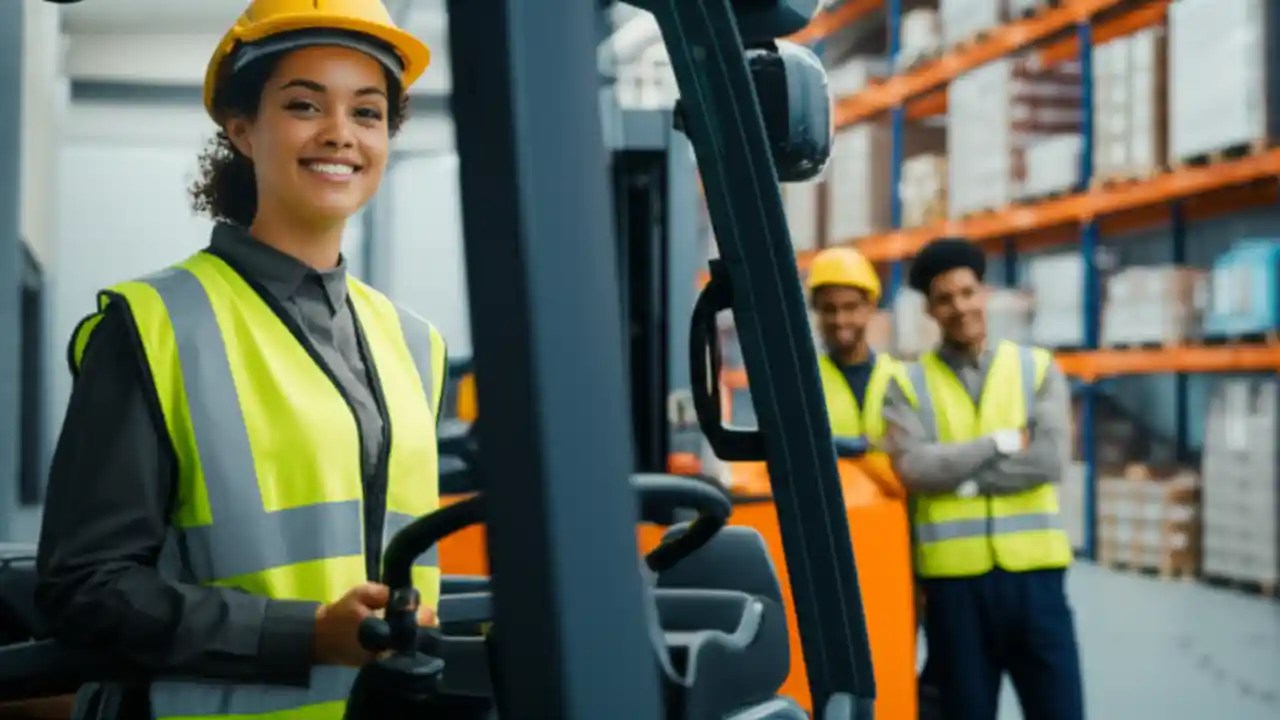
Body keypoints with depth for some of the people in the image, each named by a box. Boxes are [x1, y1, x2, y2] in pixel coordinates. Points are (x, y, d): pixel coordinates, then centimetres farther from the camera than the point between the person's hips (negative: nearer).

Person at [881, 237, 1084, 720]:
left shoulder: (1038, 368, 7)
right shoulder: (910, 383, 5)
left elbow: (1049, 460, -8)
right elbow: (912, 467, -12)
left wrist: (959, 477, -9)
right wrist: (1001, 442, -9)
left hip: (1033, 572, 1)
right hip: (953, 578, 0)